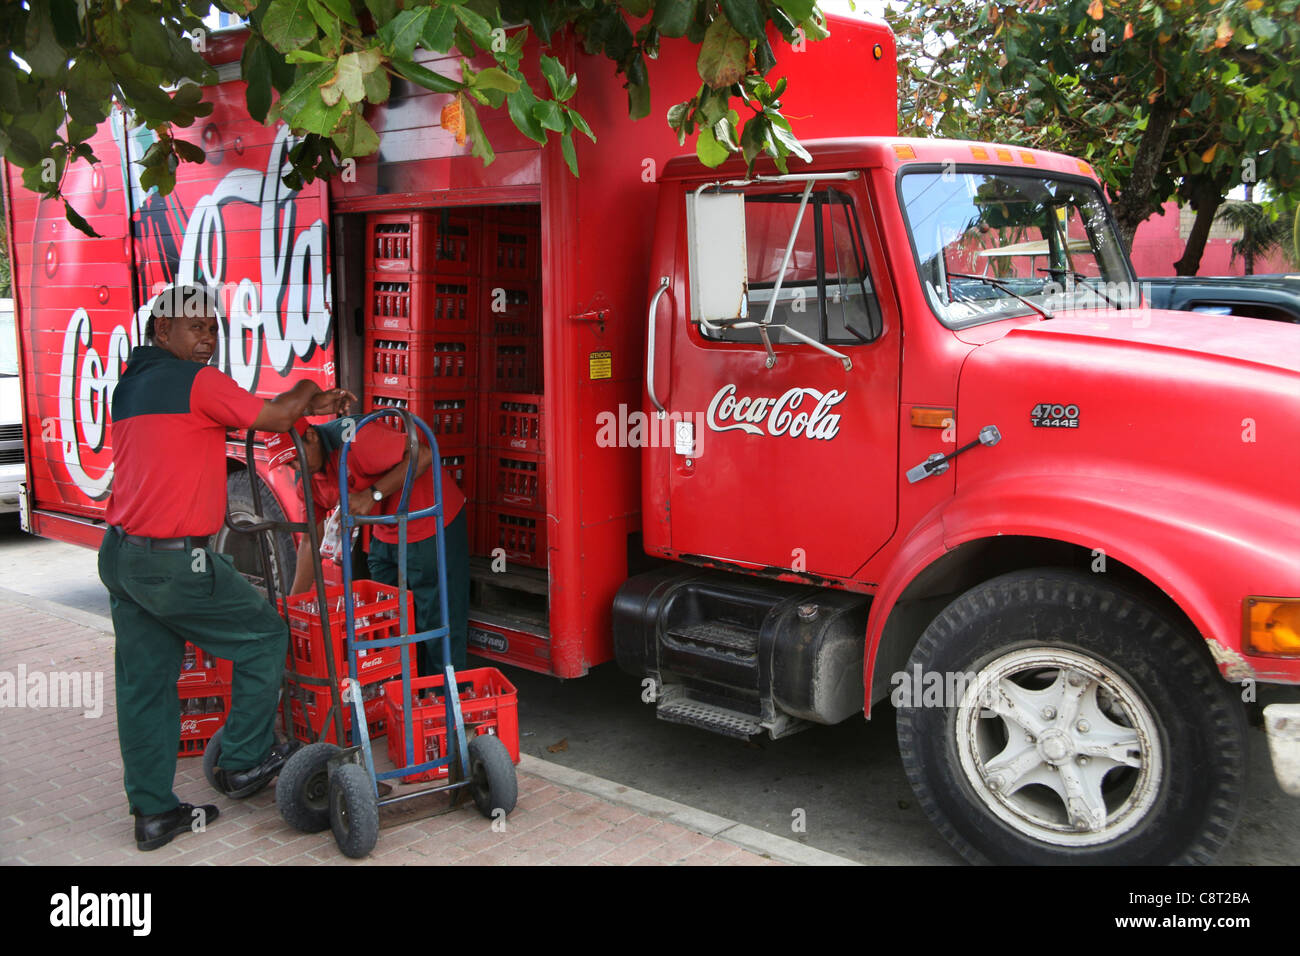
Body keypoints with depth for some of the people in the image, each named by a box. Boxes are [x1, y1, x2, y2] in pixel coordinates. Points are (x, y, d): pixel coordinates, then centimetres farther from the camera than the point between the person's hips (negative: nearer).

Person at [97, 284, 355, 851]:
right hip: (174, 562, -9)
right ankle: (245, 763, 18)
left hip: (121, 554, 9)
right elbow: (275, 416, -6)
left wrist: (309, 405, 14)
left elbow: (250, 414, 16)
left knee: (143, 685, 12)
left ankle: (153, 812, 19)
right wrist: (306, 395, 15)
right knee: (264, 638, 9)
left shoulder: (131, 383, 16)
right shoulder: (197, 381, -13)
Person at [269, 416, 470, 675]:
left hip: (432, 526, -9)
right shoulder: (309, 479, 2)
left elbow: (422, 455, -31)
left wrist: (373, 494, -34)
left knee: (438, 624, -4)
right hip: (386, 535, 9)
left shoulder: (354, 437, -25)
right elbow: (310, 542, 10)